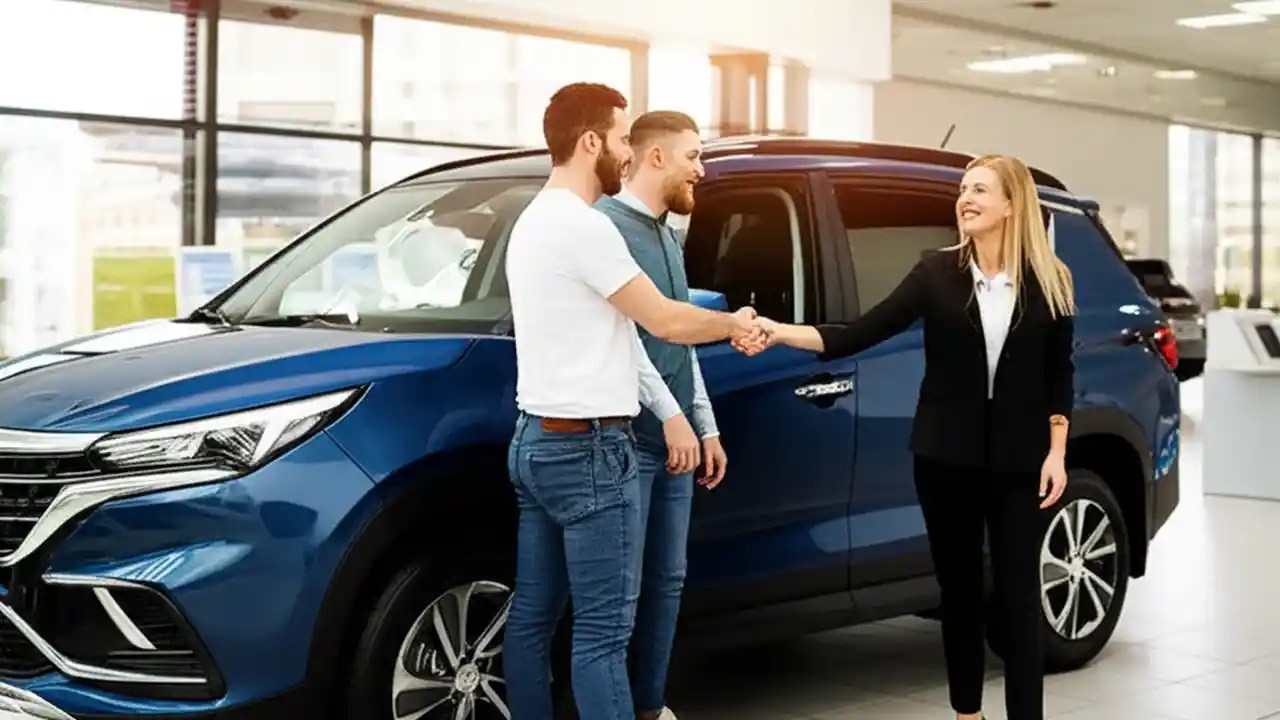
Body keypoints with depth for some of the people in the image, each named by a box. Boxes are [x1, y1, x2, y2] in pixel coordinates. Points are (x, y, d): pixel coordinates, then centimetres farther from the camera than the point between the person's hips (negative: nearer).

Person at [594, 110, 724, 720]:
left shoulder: (667, 236, 18)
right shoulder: (606, 224, -11)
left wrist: (705, 426, 20)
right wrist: (670, 416, -16)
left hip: (672, 439, 9)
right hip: (629, 436, -9)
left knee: (667, 578, 13)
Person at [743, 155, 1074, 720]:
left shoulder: (1049, 281, -2)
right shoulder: (937, 273, -2)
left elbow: (1059, 375, 4)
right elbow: (861, 334, -9)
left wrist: (1056, 451, -3)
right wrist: (780, 333, -21)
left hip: (1018, 461, -1)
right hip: (947, 456, 1)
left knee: (1018, 594, 0)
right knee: (958, 588, 11)